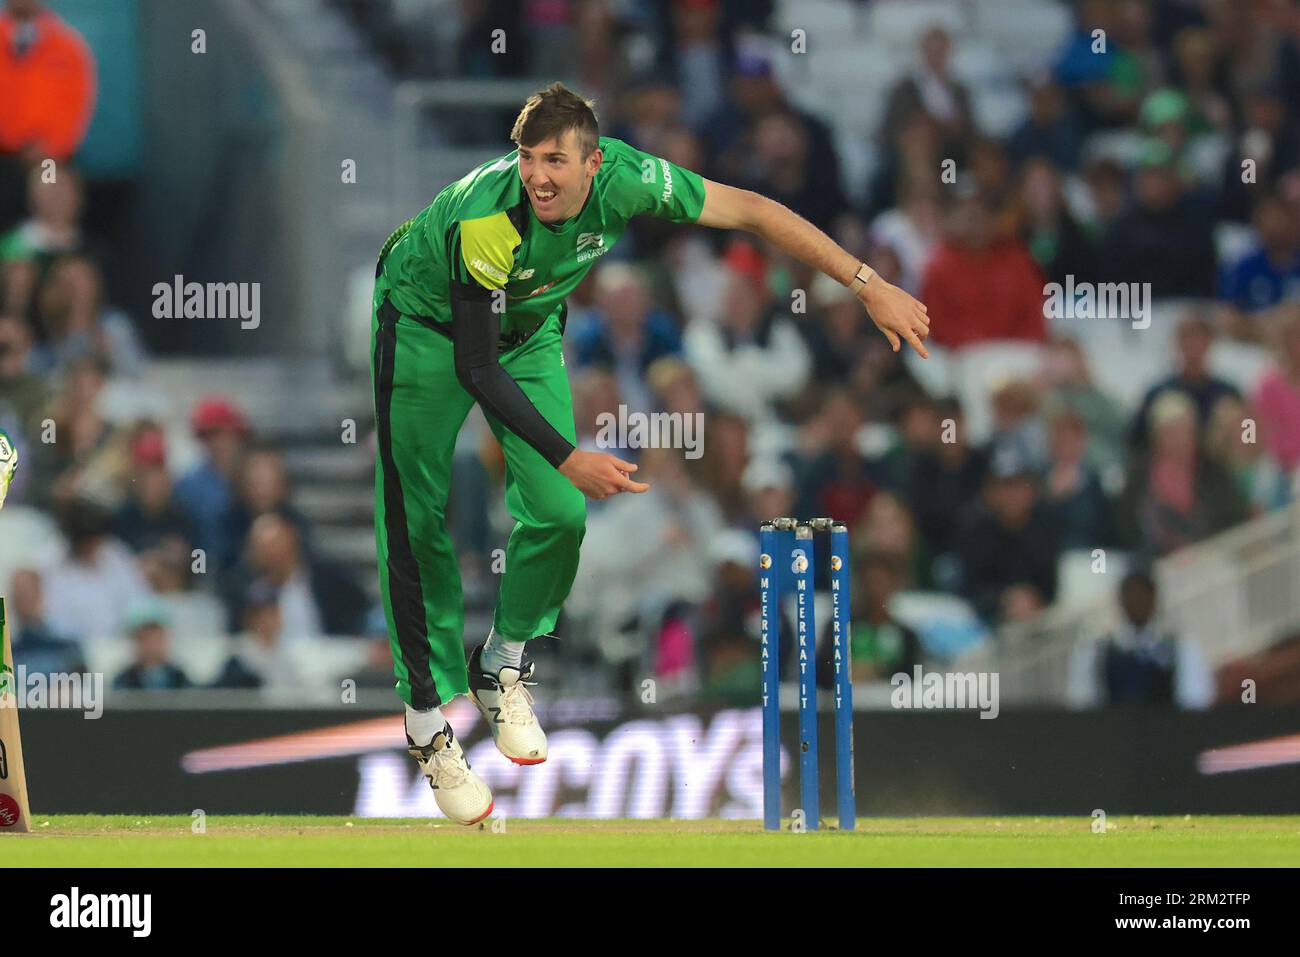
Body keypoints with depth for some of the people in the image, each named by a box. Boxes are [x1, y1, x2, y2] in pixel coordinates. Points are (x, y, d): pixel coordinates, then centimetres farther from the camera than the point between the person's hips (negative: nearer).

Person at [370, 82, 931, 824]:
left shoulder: (624, 180, -29)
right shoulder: (485, 221, -41)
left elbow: (751, 211, -19)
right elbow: (476, 371, -36)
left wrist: (871, 286, -21)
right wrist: (569, 458, -43)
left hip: (527, 326, 5)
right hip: (429, 325, -5)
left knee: (561, 513, -5)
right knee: (419, 526, -9)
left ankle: (504, 665, 19)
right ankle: (428, 716, 3)